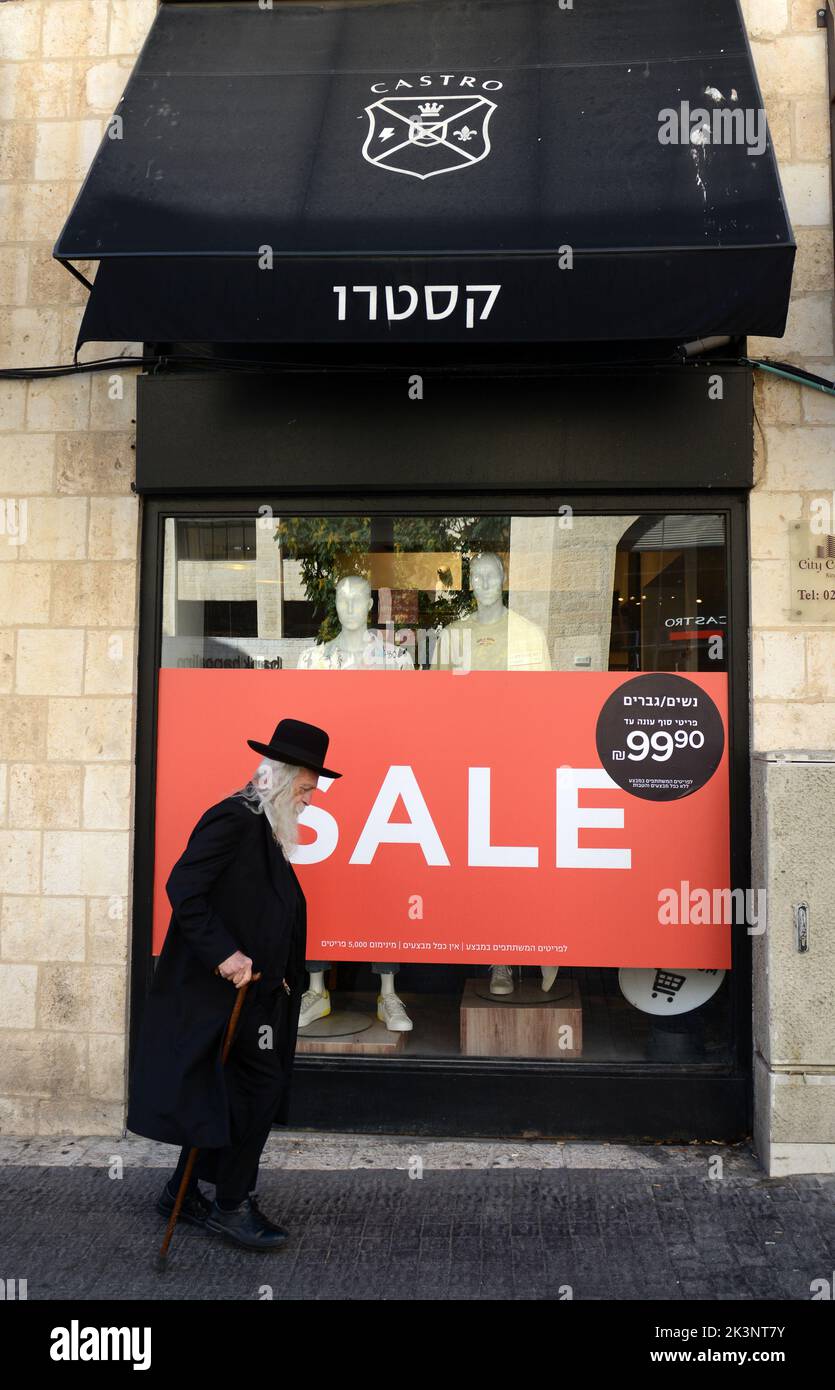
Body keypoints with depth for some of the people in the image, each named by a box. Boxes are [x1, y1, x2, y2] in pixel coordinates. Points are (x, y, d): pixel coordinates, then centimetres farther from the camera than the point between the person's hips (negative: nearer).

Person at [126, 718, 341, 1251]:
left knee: (231, 1096, 15)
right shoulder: (234, 817, -16)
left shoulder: (266, 831, 14)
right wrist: (225, 954, -26)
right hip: (226, 987, -10)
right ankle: (232, 1205, 10)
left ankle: (183, 1192, 30)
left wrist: (279, 976, 12)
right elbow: (184, 888, -24)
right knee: (260, 1085, -5)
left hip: (252, 988, 10)